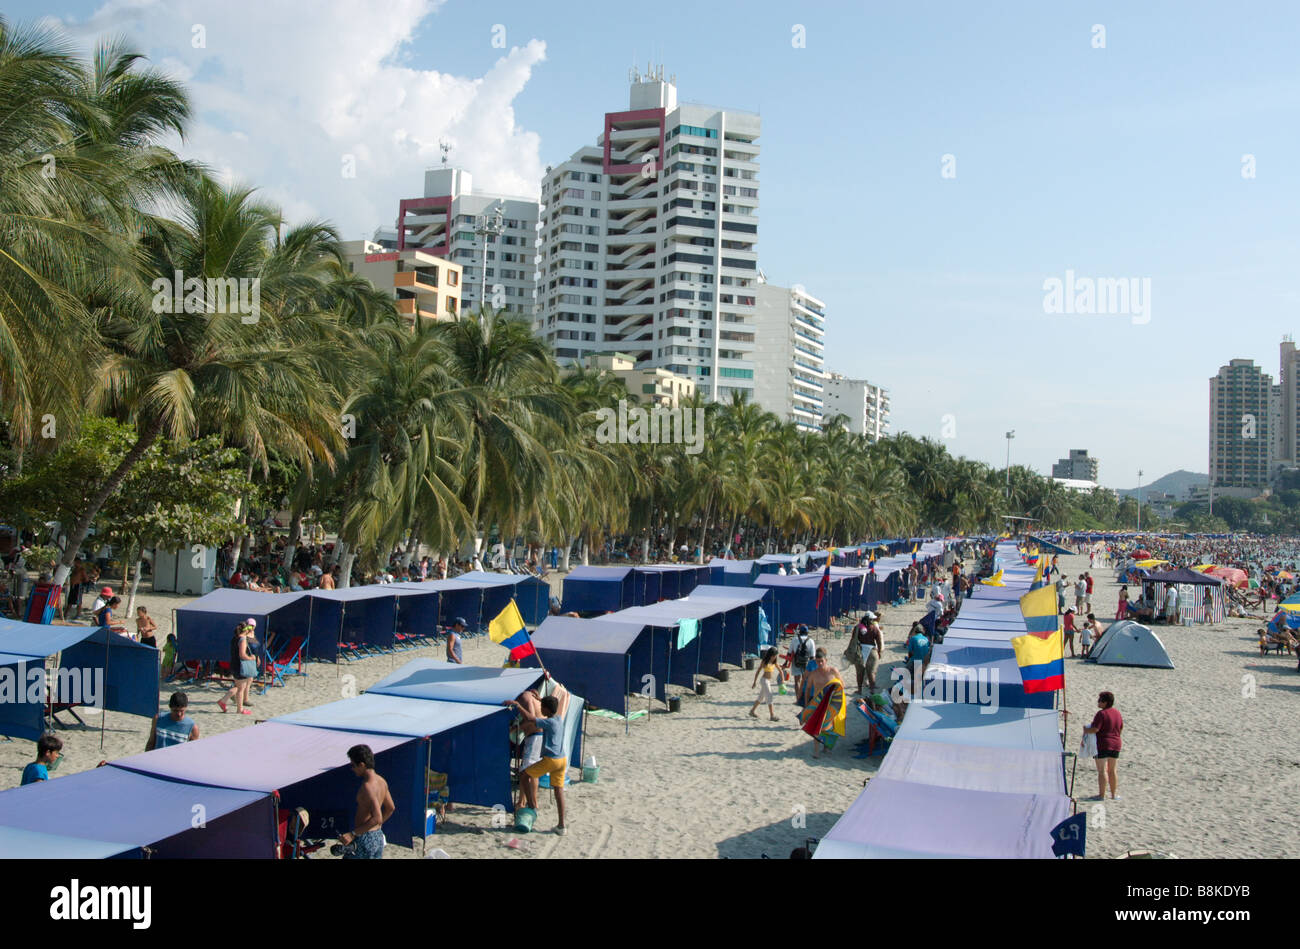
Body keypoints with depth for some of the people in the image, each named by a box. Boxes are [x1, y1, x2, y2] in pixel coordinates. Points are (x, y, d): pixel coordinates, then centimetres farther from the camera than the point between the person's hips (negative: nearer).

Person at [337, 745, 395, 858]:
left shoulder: (368, 786, -22)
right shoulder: (381, 781, 6)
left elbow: (377, 818, -29)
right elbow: (390, 808, 18)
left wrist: (352, 834, -28)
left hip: (364, 838, -9)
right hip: (378, 836, 9)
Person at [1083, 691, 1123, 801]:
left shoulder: (1101, 713, -16)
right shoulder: (1117, 713, 8)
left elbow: (1095, 729, -22)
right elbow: (1121, 729, 16)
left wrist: (1085, 730, -5)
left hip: (1102, 744, -8)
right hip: (1116, 744, 8)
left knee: (1102, 770, -4)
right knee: (1112, 770, 16)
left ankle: (1101, 795, -4)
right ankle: (1114, 794, 19)